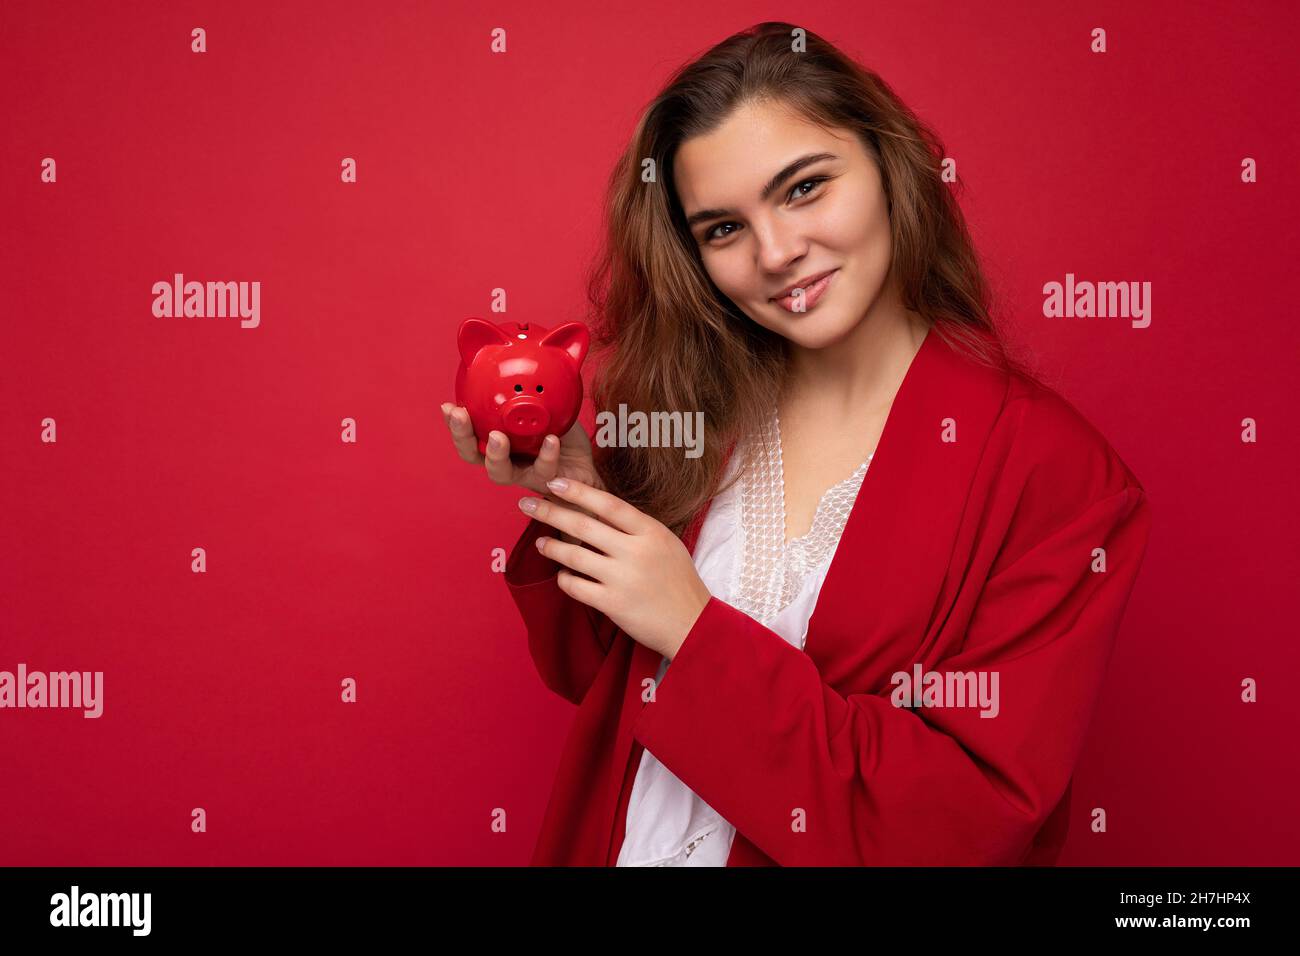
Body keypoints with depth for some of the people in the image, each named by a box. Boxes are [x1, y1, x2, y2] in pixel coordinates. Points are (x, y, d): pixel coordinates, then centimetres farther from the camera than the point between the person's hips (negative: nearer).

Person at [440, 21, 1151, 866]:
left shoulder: (1055, 475, -18)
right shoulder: (696, 406, -9)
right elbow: (601, 676, -1)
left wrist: (698, 629, -24)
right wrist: (570, 494, -17)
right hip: (620, 842, 3)